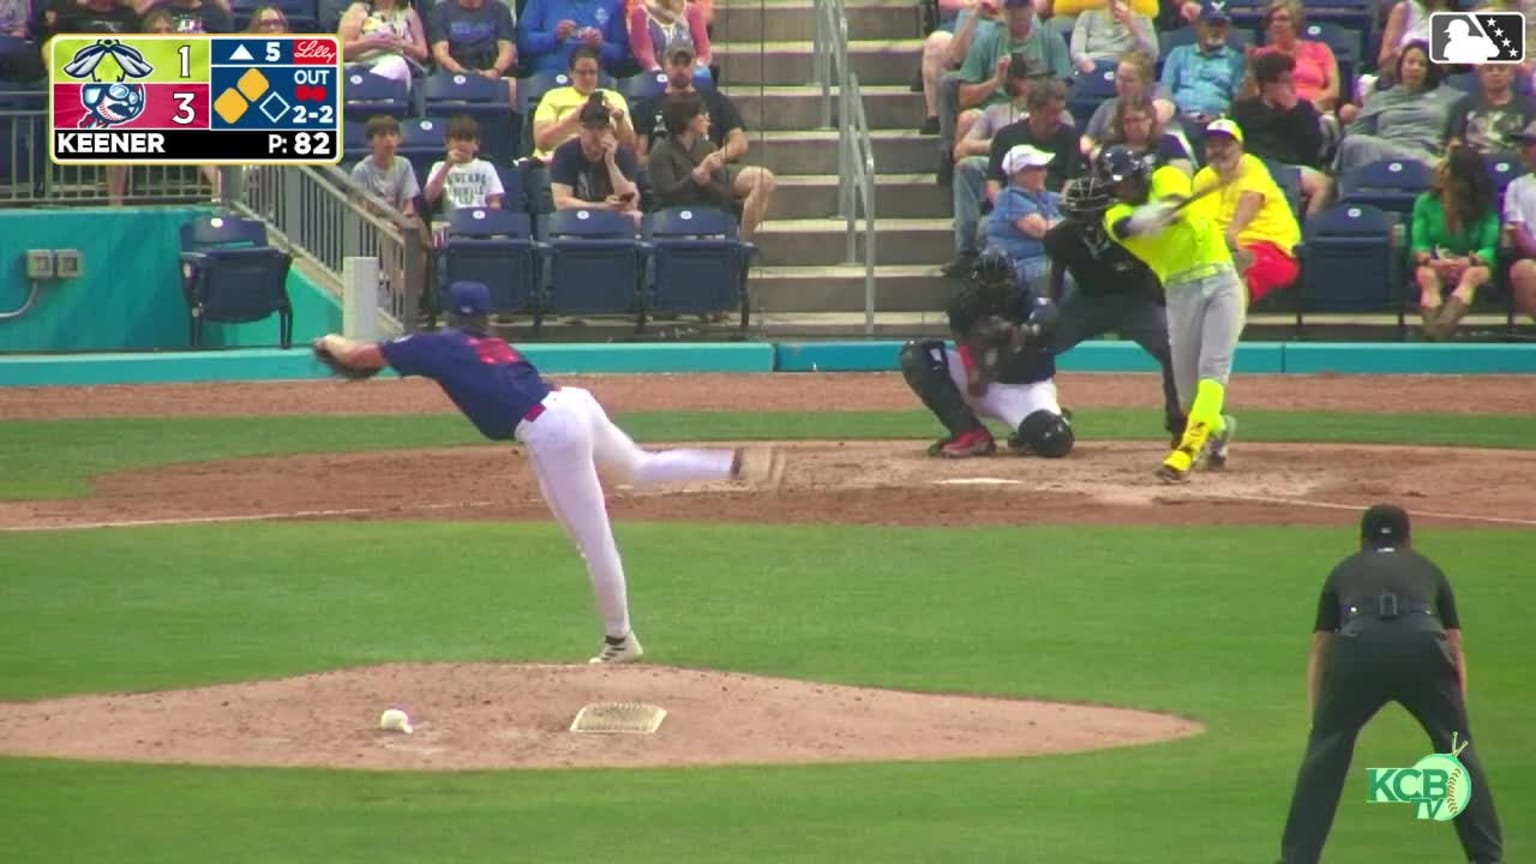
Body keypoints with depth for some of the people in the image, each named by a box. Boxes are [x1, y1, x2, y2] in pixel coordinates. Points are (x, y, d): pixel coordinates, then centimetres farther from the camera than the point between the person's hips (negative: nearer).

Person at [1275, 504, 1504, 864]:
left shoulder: (1344, 572, 35)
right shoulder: (1428, 570, 35)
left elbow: (1319, 650, 32)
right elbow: (1455, 648, 30)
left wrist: (1317, 719, 35)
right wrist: (1457, 712, 33)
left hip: (1358, 648, 0)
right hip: (1424, 646, 0)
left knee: (1326, 749, 16)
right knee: (1459, 748, 16)